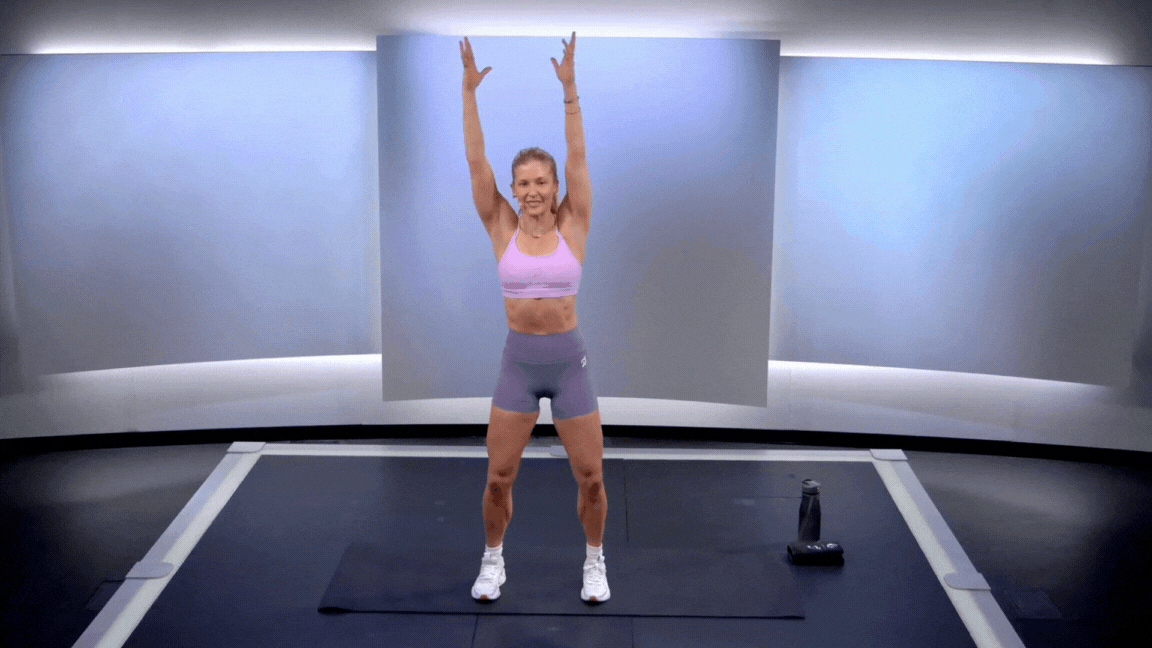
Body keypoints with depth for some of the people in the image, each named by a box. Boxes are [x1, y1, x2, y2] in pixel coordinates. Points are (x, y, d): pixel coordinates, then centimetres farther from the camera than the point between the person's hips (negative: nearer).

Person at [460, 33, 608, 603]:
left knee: (591, 477, 4)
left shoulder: (573, 226, -3)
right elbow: (475, 161, -6)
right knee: (498, 477, 4)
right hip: (518, 362, 1)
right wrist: (469, 91, -11)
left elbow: (577, 158, -10)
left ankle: (594, 560, 29)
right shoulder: (502, 229, -1)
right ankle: (493, 559, 30)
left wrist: (569, 89, -16)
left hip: (569, 361, 0)